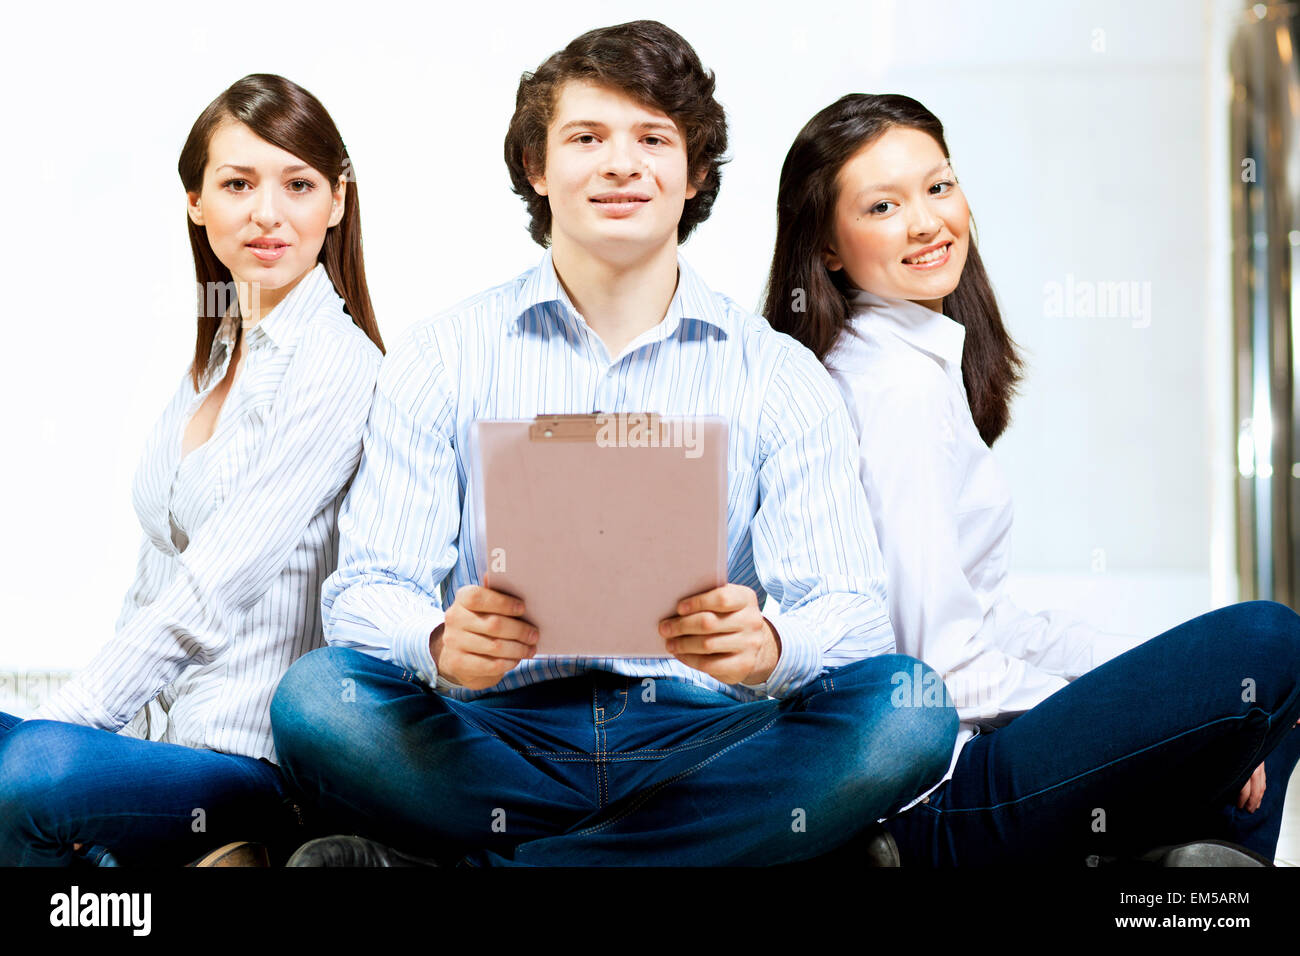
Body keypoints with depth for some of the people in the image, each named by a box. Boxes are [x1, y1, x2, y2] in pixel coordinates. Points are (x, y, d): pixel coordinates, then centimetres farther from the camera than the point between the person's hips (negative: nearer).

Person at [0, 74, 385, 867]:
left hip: (253, 762, -7)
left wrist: (64, 721, -16)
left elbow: (214, 593, -16)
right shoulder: (217, 361, 15)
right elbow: (154, 582, 13)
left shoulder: (335, 364, -10)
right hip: (157, 731, 7)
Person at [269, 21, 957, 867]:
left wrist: (769, 648, -28)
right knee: (316, 698, -28)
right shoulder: (442, 358, 7)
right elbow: (369, 588, -2)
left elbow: (848, 605, -3)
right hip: (499, 739, -1)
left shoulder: (778, 376, 7)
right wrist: (443, 645, -27)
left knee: (909, 713, -28)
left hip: (700, 739, 2)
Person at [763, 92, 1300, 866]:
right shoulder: (897, 382, -15)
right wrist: (1142, 716, -8)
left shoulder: (922, 363, 14)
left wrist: (1144, 669, 5)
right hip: (934, 801, -10)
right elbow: (947, 661, -19)